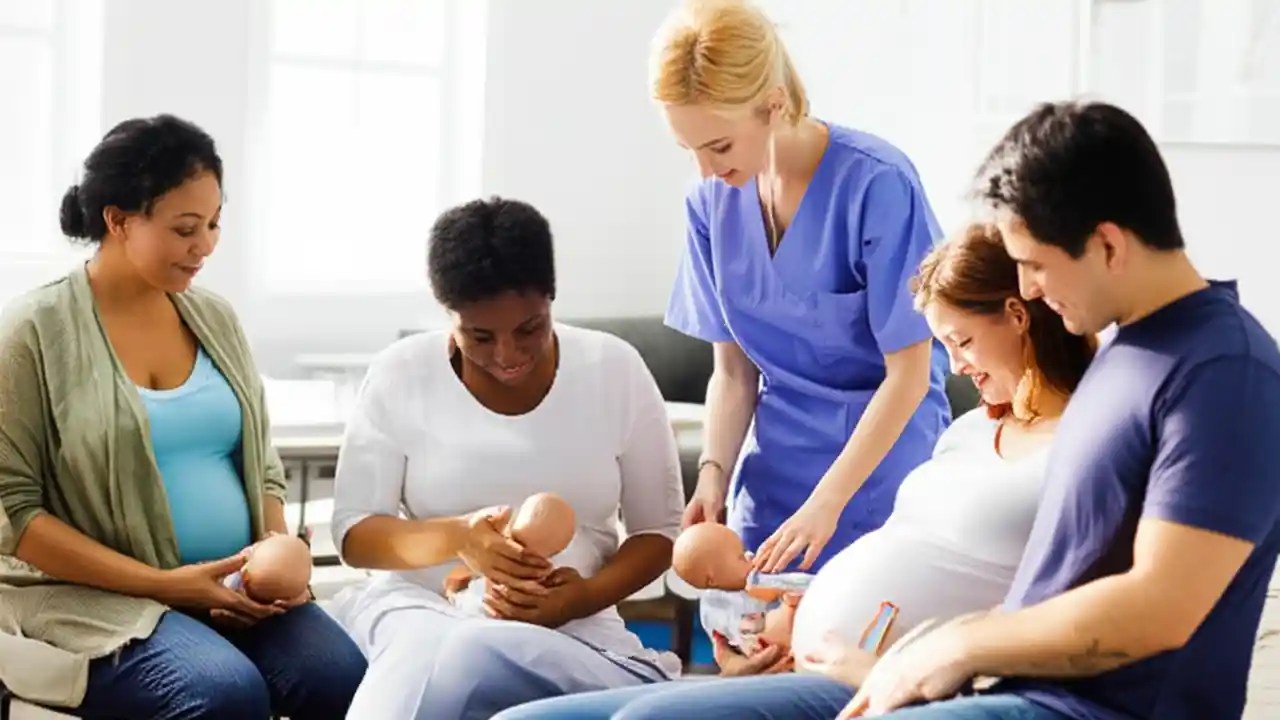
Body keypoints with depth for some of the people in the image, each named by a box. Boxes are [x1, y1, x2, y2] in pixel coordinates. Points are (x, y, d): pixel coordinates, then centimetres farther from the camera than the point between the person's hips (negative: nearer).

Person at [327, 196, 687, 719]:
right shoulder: (401, 374, -2)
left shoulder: (614, 370, -1)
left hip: (570, 633, 0)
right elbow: (352, 532, 0)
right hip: (422, 611, 0)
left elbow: (659, 529, 5)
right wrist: (457, 537, -21)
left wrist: (584, 597, -15)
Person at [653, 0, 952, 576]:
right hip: (771, 474, 5)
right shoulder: (713, 203, -1)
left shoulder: (877, 184, -17)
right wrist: (713, 472, -12)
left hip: (880, 468, -4)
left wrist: (824, 503, -20)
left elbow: (909, 375, -14)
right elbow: (733, 370, 6)